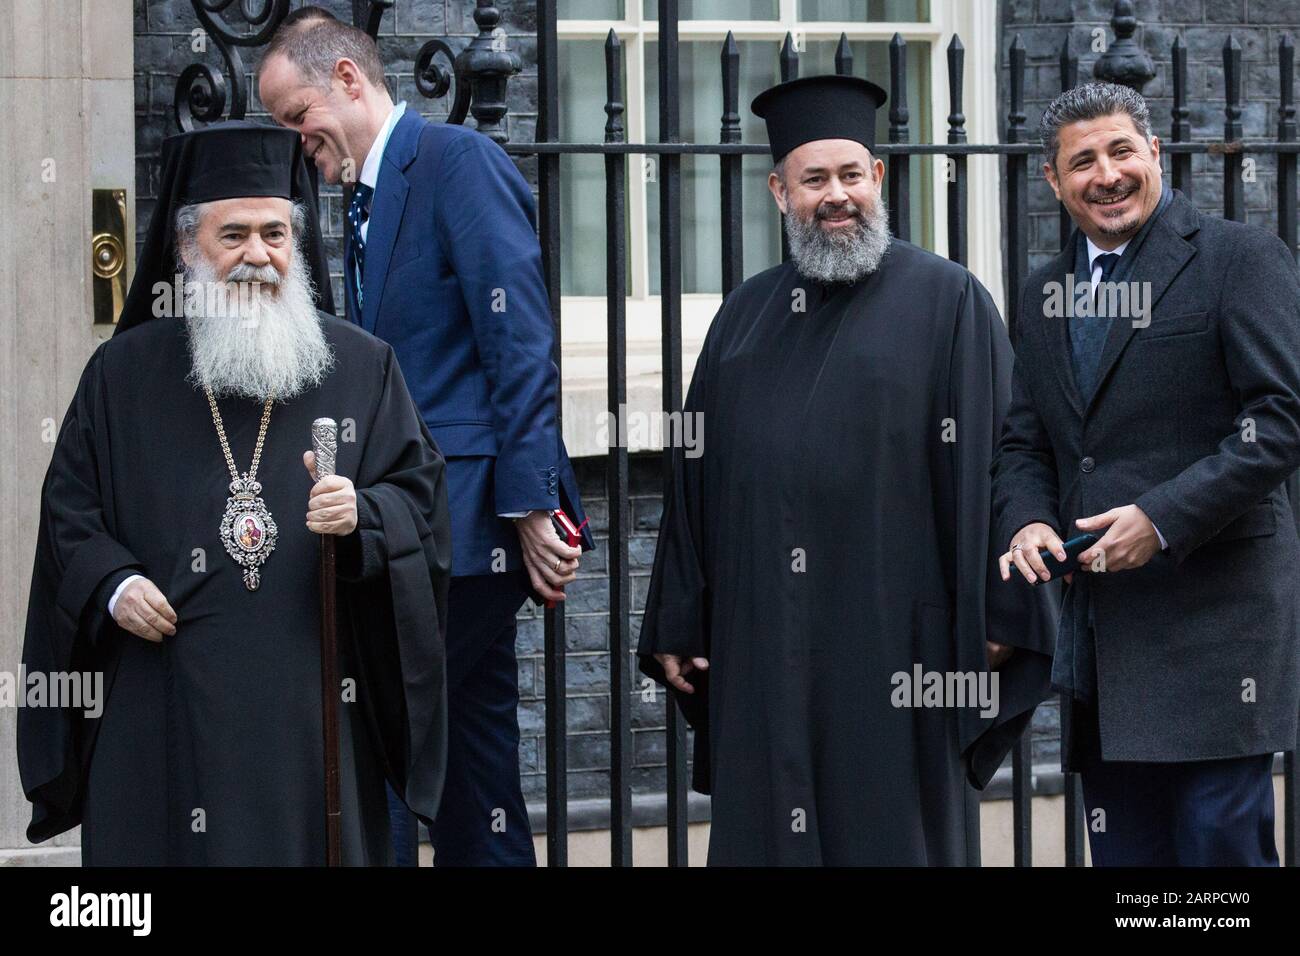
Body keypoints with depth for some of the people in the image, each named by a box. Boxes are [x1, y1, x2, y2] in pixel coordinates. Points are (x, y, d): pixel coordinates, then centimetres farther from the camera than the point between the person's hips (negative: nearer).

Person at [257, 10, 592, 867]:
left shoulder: (460, 162, -8)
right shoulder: (367, 200, 19)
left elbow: (521, 346, -15)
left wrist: (530, 508, -18)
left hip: (461, 521, -9)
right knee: (476, 770, 11)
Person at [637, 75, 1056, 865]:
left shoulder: (948, 302, -1)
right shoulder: (747, 315, 14)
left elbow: (993, 460, -5)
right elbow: (698, 474, 15)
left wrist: (999, 618, -10)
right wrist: (678, 626, 11)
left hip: (893, 636, -4)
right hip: (761, 643, 4)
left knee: (891, 834, 0)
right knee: (764, 831, 5)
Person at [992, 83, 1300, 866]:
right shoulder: (1046, 294, 17)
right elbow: (1024, 442, 20)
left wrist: (1163, 517, -17)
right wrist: (1029, 521, -2)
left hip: (1212, 619, -6)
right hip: (1099, 625, 6)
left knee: (1222, 842, -9)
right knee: (1124, 850, 7)